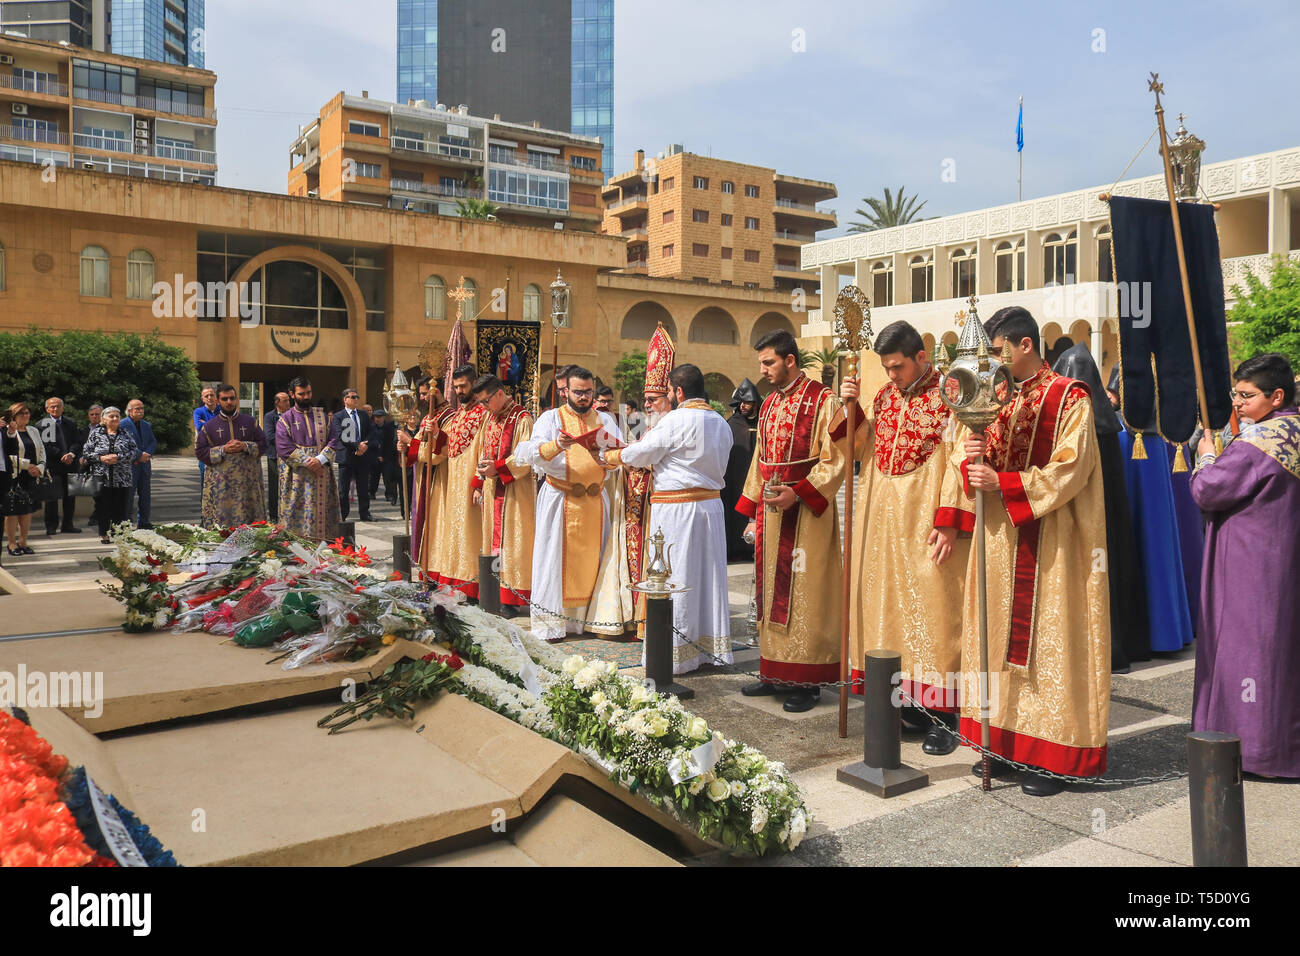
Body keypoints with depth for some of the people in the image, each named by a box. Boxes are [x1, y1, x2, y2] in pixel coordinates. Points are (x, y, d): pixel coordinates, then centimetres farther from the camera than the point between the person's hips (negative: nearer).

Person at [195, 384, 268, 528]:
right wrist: (223, 450, -11)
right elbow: (200, 452, 3)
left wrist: (245, 446, -10)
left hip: (247, 480, 1)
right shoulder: (209, 426, 6)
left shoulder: (250, 422, 9)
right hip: (220, 483, -1)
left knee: (249, 520, 2)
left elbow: (263, 445, 8)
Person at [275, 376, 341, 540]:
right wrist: (308, 461, -16)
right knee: (298, 516, -4)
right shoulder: (285, 419, 3)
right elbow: (284, 448, -8)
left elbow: (334, 440, 3)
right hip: (297, 477, -2)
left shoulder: (323, 415, 12)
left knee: (322, 514, 3)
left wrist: (320, 459, -14)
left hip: (322, 475, 3)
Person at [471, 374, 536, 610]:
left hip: (514, 491, -8)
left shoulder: (522, 419, -12)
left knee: (510, 539, -5)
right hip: (491, 489, 8)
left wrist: (498, 467, -23)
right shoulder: (489, 417, 13)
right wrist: (478, 484, 13)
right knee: (493, 536, 9)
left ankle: (512, 596, 0)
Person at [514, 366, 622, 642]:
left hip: (595, 502, 3)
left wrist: (603, 451, -15)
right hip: (560, 501, -3)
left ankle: (584, 617, 14)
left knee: (589, 560, 5)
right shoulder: (551, 418, 3)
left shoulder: (605, 421, 14)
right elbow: (532, 454, -10)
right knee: (557, 559, -3)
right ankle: (551, 622, 2)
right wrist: (557, 444, -29)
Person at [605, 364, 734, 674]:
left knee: (675, 579, 0)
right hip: (711, 503, 8)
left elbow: (640, 454, -8)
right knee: (707, 575, 13)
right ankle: (711, 646, 20)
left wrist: (610, 456, 13)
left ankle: (677, 652, 5)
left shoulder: (676, 420, -14)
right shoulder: (721, 423, 10)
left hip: (677, 507, -7)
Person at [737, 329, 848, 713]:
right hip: (770, 512, 7)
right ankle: (775, 673, 21)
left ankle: (807, 681, 6)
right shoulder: (768, 405, 15)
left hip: (805, 514, -7)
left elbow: (834, 461, -13)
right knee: (771, 591, 10)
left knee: (803, 593, -3)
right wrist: (753, 512, 16)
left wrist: (797, 494, -22)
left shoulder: (823, 401, -8)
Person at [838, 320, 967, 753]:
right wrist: (849, 407, -2)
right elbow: (860, 448, 12)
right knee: (886, 604, 10)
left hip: (924, 522, -7)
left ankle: (942, 714, 6)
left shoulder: (947, 397, -9)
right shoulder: (884, 396, 10)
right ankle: (904, 696, 23)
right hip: (882, 521, 7)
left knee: (929, 607, -3)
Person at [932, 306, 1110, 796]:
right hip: (997, 535, 6)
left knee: (1046, 638, -1)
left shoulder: (1069, 398, -6)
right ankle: (1007, 744, 18)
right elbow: (963, 457, 10)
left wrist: (1002, 481, -20)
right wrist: (968, 458, -12)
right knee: (999, 635, 8)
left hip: (1048, 541, -6)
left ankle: (1053, 757, 8)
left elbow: (1068, 470, -14)